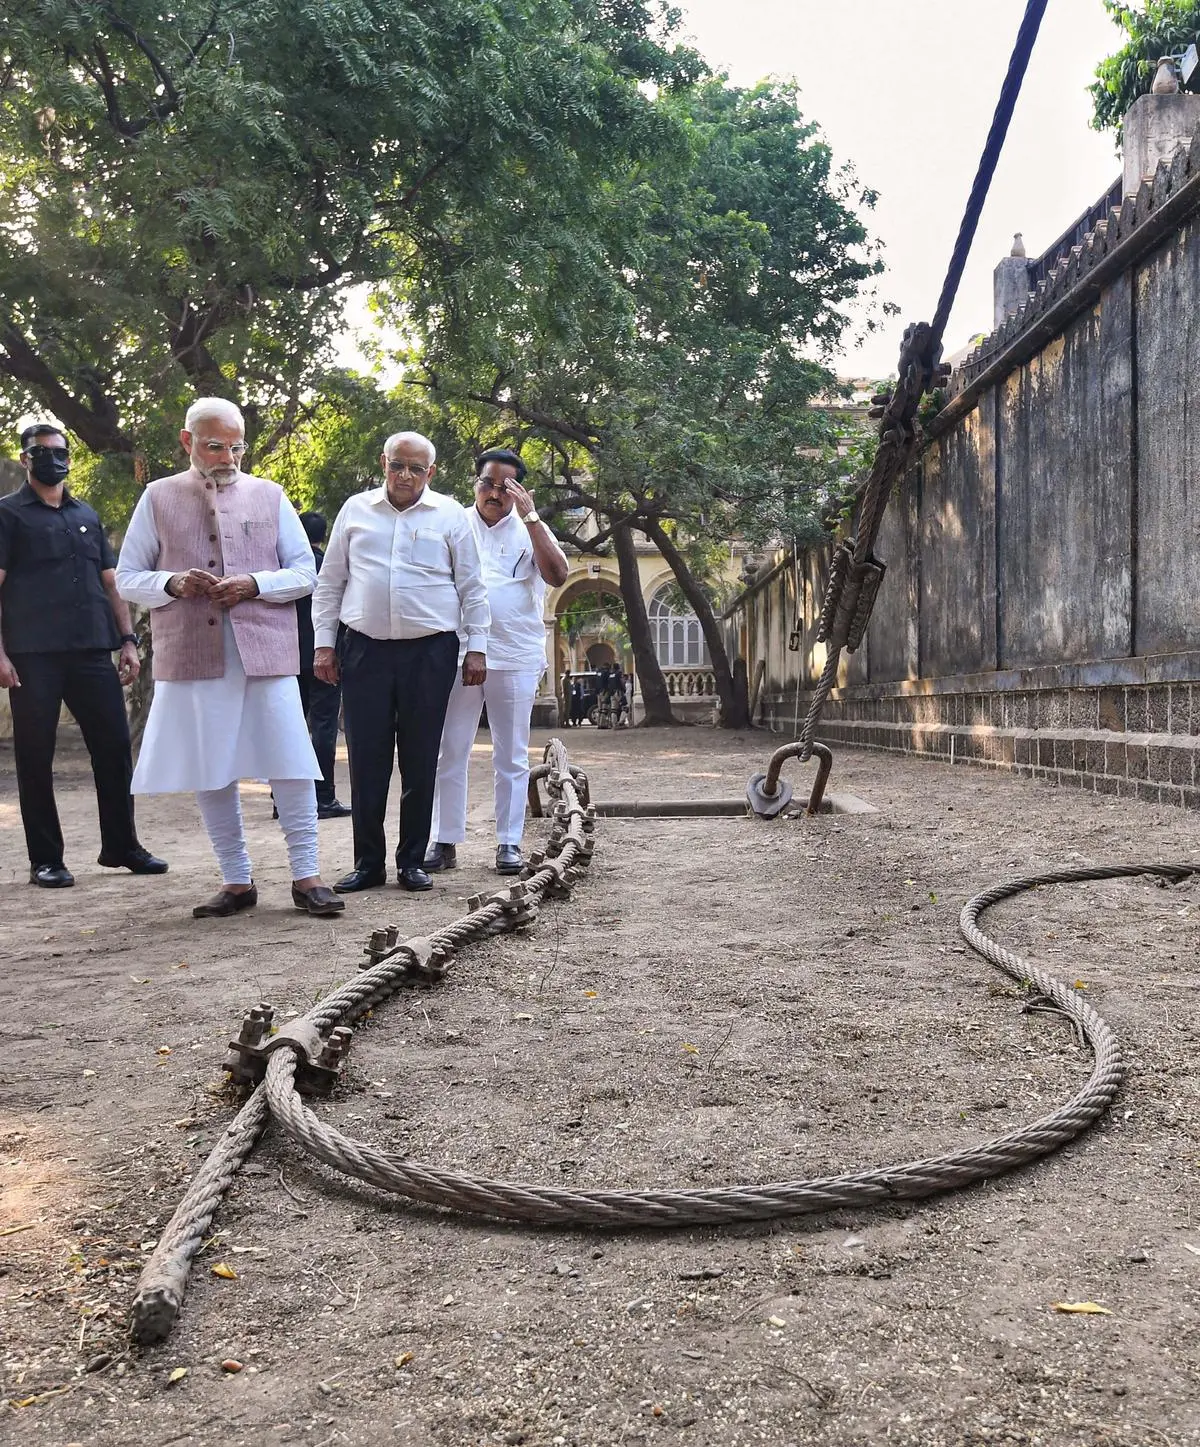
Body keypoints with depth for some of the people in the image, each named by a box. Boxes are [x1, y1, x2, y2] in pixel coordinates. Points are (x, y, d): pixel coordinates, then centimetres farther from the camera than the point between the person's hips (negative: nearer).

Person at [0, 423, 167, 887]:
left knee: (115, 748, 4)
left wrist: (127, 640, 9)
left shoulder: (87, 516, 19)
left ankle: (120, 845, 16)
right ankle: (45, 859, 9)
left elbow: (110, 584, 20)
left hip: (92, 653, 4)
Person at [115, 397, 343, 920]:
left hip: (265, 652, 0)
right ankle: (236, 881, 16)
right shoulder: (158, 498, 10)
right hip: (191, 656, 1)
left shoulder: (269, 496, 11)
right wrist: (172, 584, -11)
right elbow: (127, 578, 10)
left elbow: (305, 573, 9)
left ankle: (306, 876, 6)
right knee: (210, 774, 5)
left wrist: (254, 584, -9)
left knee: (289, 764, -3)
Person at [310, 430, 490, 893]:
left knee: (420, 763, 4)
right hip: (365, 650, 1)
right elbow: (329, 583, 12)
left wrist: (476, 647, 1)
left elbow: (472, 589, 7)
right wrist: (324, 643, 5)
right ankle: (368, 862, 12)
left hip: (430, 651, -1)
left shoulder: (450, 515, 5)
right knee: (366, 762, 2)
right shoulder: (356, 510, 9)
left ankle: (412, 861, 15)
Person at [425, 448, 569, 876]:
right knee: (449, 752, 3)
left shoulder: (531, 530, 7)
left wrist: (531, 517, -11)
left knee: (512, 757, 4)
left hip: (516, 657, -1)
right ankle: (445, 841, 10)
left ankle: (509, 843, 11)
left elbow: (558, 576, -9)